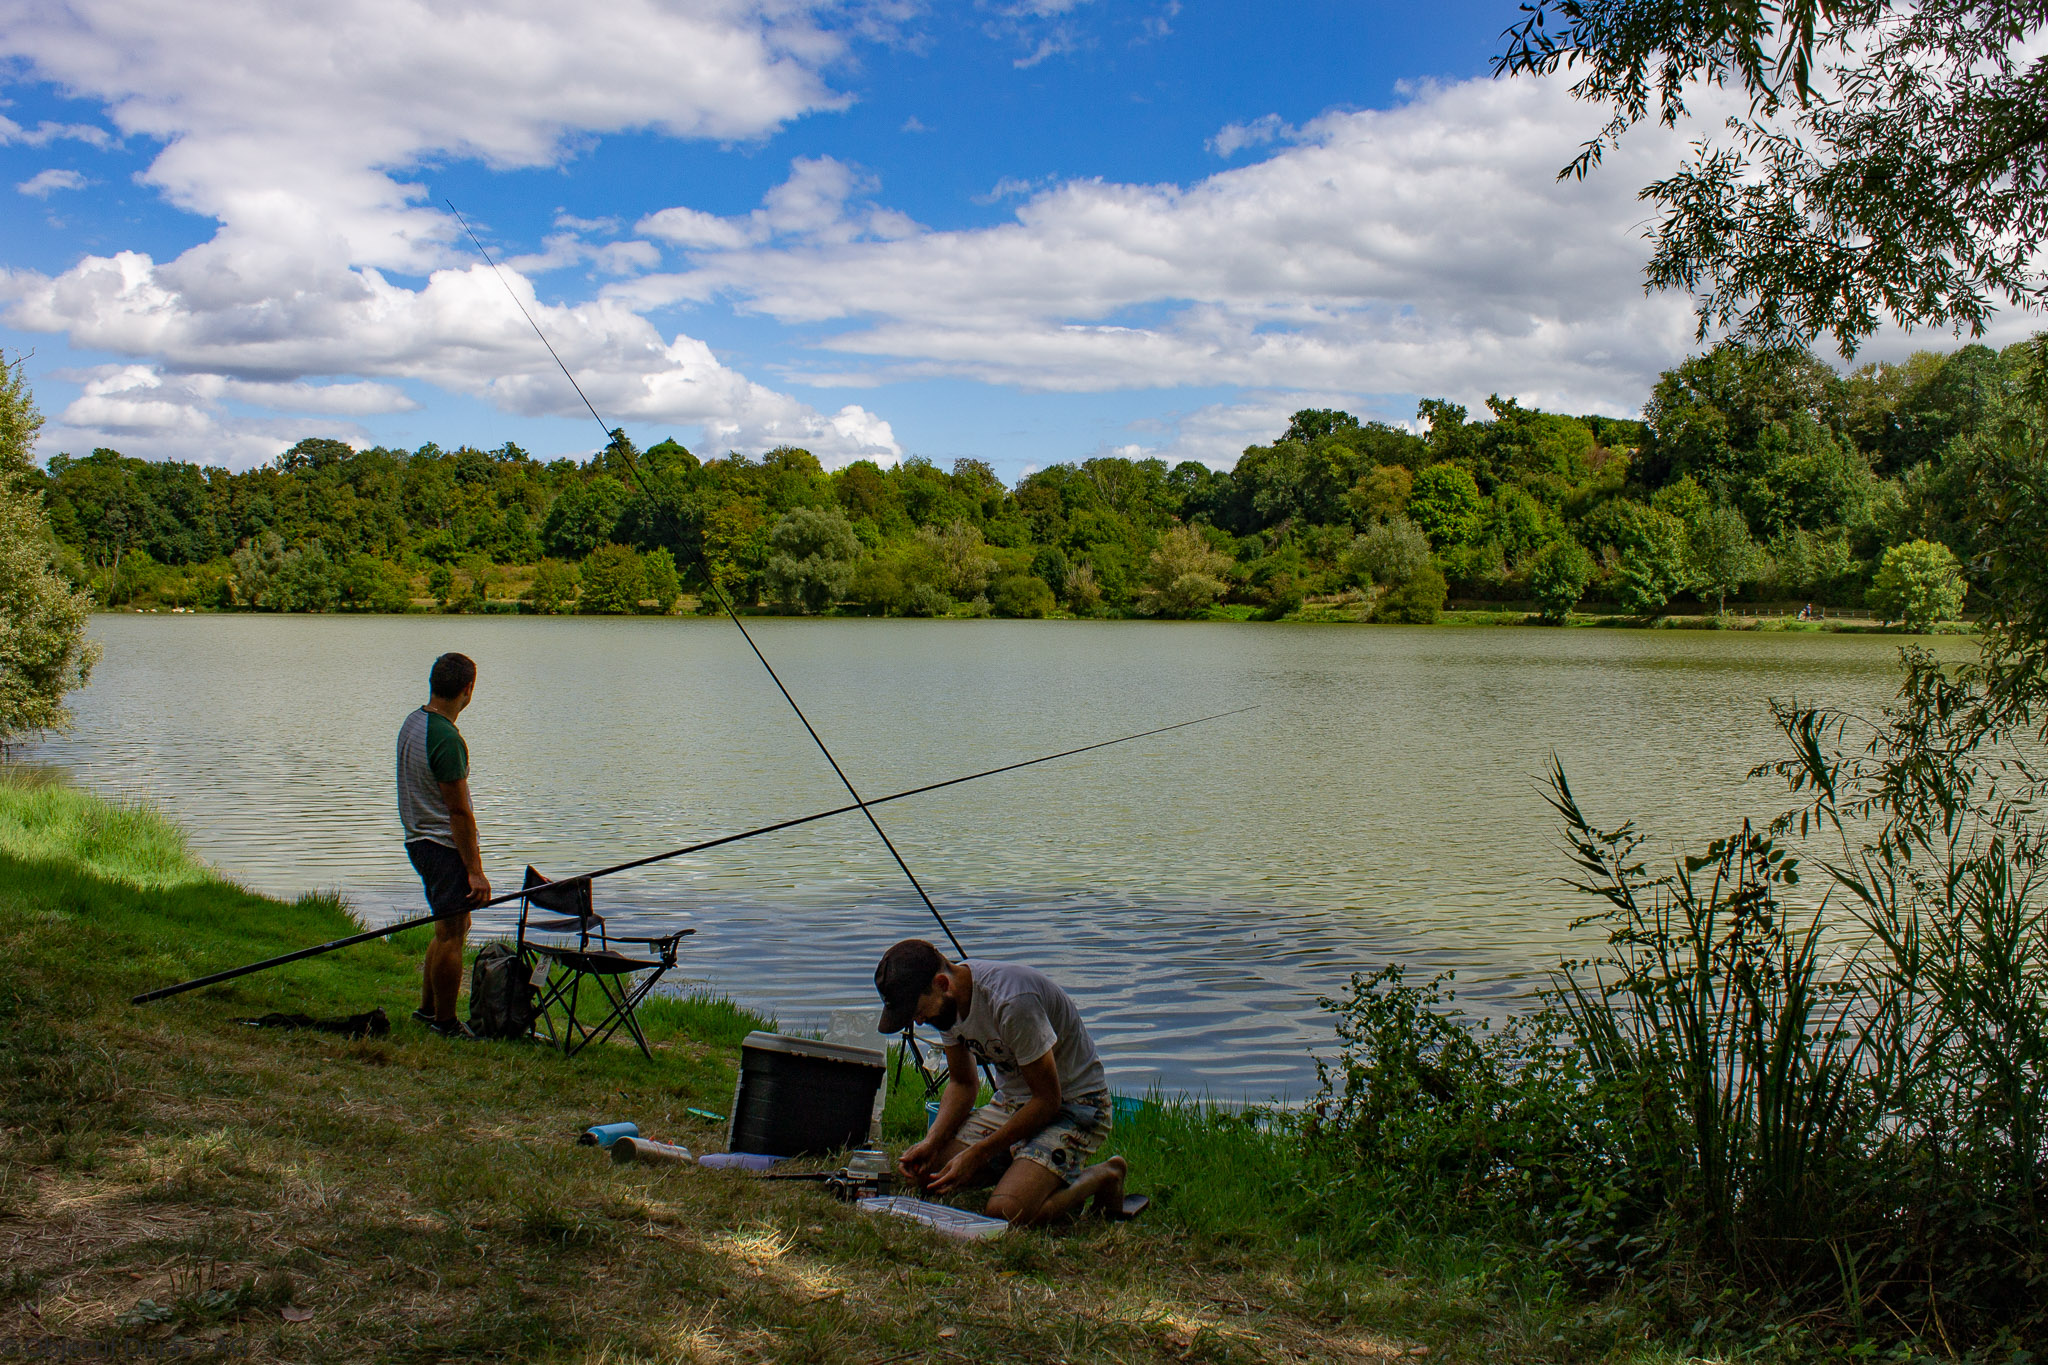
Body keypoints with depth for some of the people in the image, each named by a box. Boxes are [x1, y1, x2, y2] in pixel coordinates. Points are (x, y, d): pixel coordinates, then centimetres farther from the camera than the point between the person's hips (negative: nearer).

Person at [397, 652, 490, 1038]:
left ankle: (428, 1007, 29)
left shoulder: (411, 723, 8)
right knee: (451, 933, -1)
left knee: (453, 925, 21)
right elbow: (459, 811, -21)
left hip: (419, 840, 10)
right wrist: (475, 871, -17)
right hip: (444, 845, -10)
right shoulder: (447, 740, -23)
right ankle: (446, 1024, 8)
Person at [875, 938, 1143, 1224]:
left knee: (1006, 1210, -27)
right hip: (1012, 1101, 8)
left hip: (1072, 1104, -8)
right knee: (926, 1172, -7)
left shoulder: (1011, 1002, -31)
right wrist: (931, 1142, -8)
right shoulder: (947, 1002, -5)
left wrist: (976, 1154, -21)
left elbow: (1048, 1099, -23)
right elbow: (963, 1083, 9)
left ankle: (1103, 1176, -1)